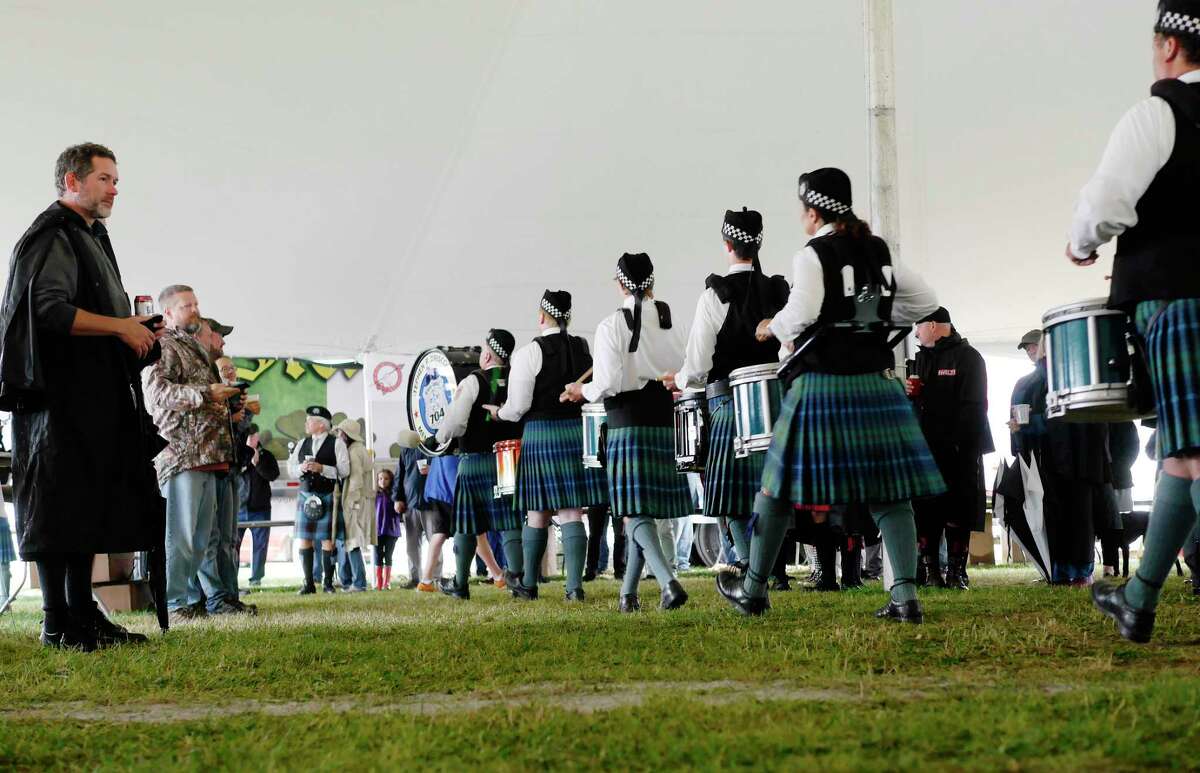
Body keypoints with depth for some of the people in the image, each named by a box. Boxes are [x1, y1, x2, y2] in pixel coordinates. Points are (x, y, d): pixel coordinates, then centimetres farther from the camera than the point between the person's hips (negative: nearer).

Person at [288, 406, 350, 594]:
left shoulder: (337, 443, -1)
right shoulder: (302, 444, 16)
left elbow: (344, 471, -7)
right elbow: (290, 468, 15)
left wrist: (321, 468, -16)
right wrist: (301, 468, -6)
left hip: (327, 496, -5)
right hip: (305, 495, 5)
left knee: (327, 540, -3)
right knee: (304, 540, 1)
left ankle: (328, 583, 4)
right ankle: (308, 584, 8)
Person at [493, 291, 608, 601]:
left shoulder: (529, 353, -8)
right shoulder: (585, 349, 5)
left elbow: (517, 407, -9)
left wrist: (499, 412, 11)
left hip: (540, 436, -3)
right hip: (580, 432, 3)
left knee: (537, 514, 8)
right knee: (572, 514, 3)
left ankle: (529, 584, 19)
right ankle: (575, 585, -2)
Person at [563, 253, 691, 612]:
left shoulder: (612, 325, -9)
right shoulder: (671, 323, 4)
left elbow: (609, 383, -14)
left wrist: (582, 391, 5)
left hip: (628, 424, -5)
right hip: (665, 422, 5)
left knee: (636, 512, -5)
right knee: (645, 509, 12)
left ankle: (668, 582, -24)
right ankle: (628, 592, 20)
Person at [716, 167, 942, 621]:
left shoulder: (812, 255, -7)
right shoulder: (879, 251, 12)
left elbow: (801, 313, -22)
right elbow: (926, 300, 16)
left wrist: (775, 328, -2)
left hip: (823, 384, -5)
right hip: (877, 382, 5)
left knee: (779, 484, 7)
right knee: (887, 490, 4)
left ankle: (753, 591, 17)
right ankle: (906, 596, -4)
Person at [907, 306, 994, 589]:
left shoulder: (968, 357, -2)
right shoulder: (922, 358, 20)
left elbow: (973, 406, -10)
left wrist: (963, 445, -19)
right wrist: (908, 393, 3)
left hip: (959, 449, -6)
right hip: (926, 447, 6)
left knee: (958, 512, -2)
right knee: (925, 511, 1)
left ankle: (956, 572, 3)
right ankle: (929, 570, 5)